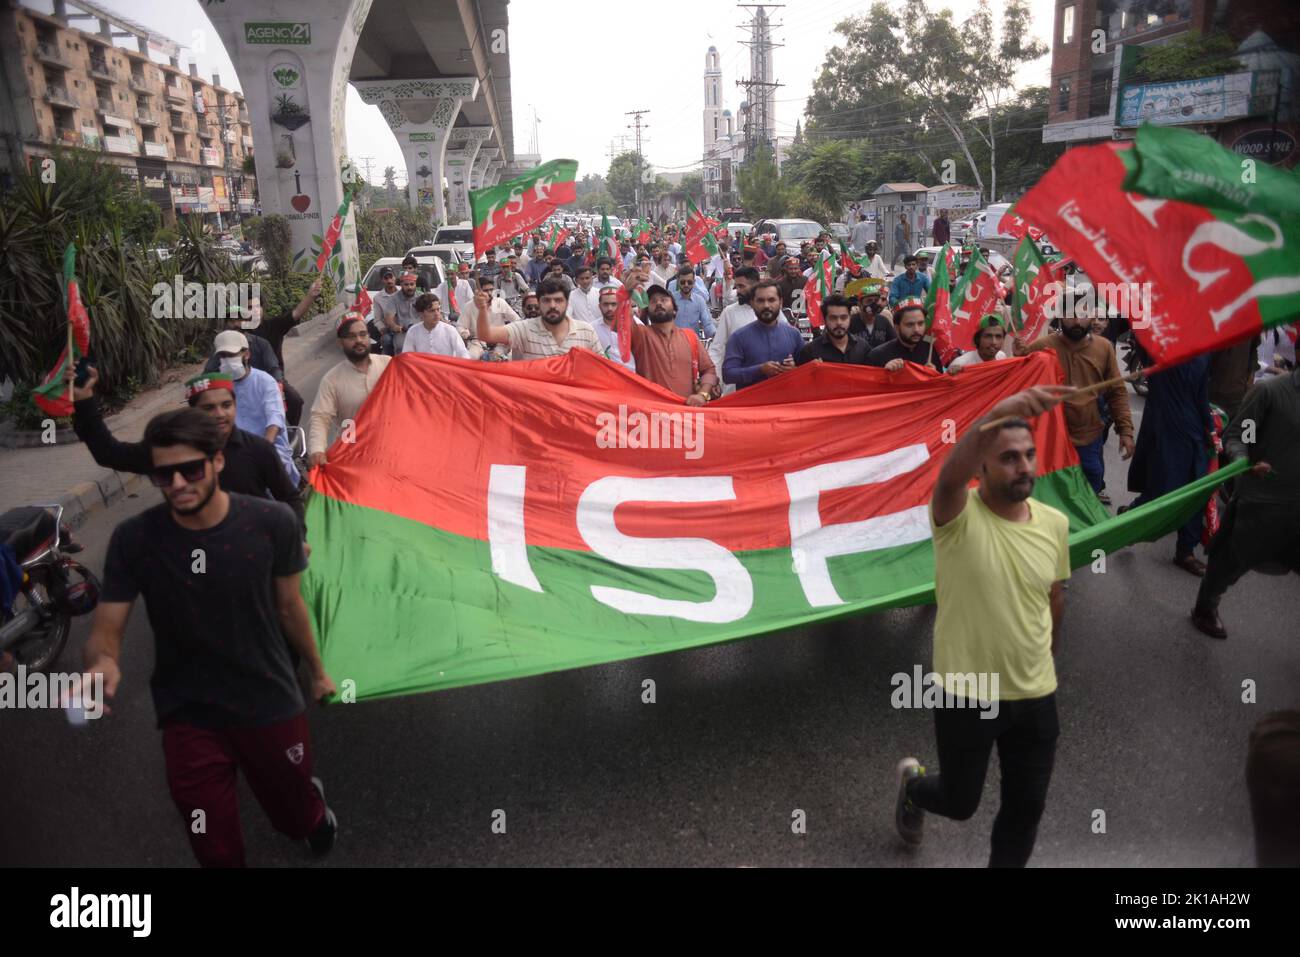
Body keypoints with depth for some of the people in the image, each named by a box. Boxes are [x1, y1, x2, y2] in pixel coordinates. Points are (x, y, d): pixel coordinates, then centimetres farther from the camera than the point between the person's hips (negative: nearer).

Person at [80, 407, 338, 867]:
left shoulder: (272, 523, -16)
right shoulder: (134, 539, -16)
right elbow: (106, 630, -11)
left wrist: (317, 671, 12)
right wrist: (102, 665, -35)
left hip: (271, 703, 1)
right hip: (189, 715, 0)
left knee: (298, 820, 22)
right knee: (216, 849, 8)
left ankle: (313, 805, 58)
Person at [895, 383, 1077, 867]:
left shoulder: (1055, 523, -5)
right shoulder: (959, 514, -20)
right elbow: (950, 474, -44)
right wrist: (997, 414, -60)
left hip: (1036, 695, 4)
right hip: (965, 693, -4)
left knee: (1026, 809, 16)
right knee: (959, 803, 15)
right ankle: (913, 784, 49)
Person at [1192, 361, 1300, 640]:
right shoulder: (1269, 390, -14)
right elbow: (1233, 435, -13)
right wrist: (1246, 463, -31)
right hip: (1260, 500, -5)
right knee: (1232, 560, 12)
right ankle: (1205, 608, 36)